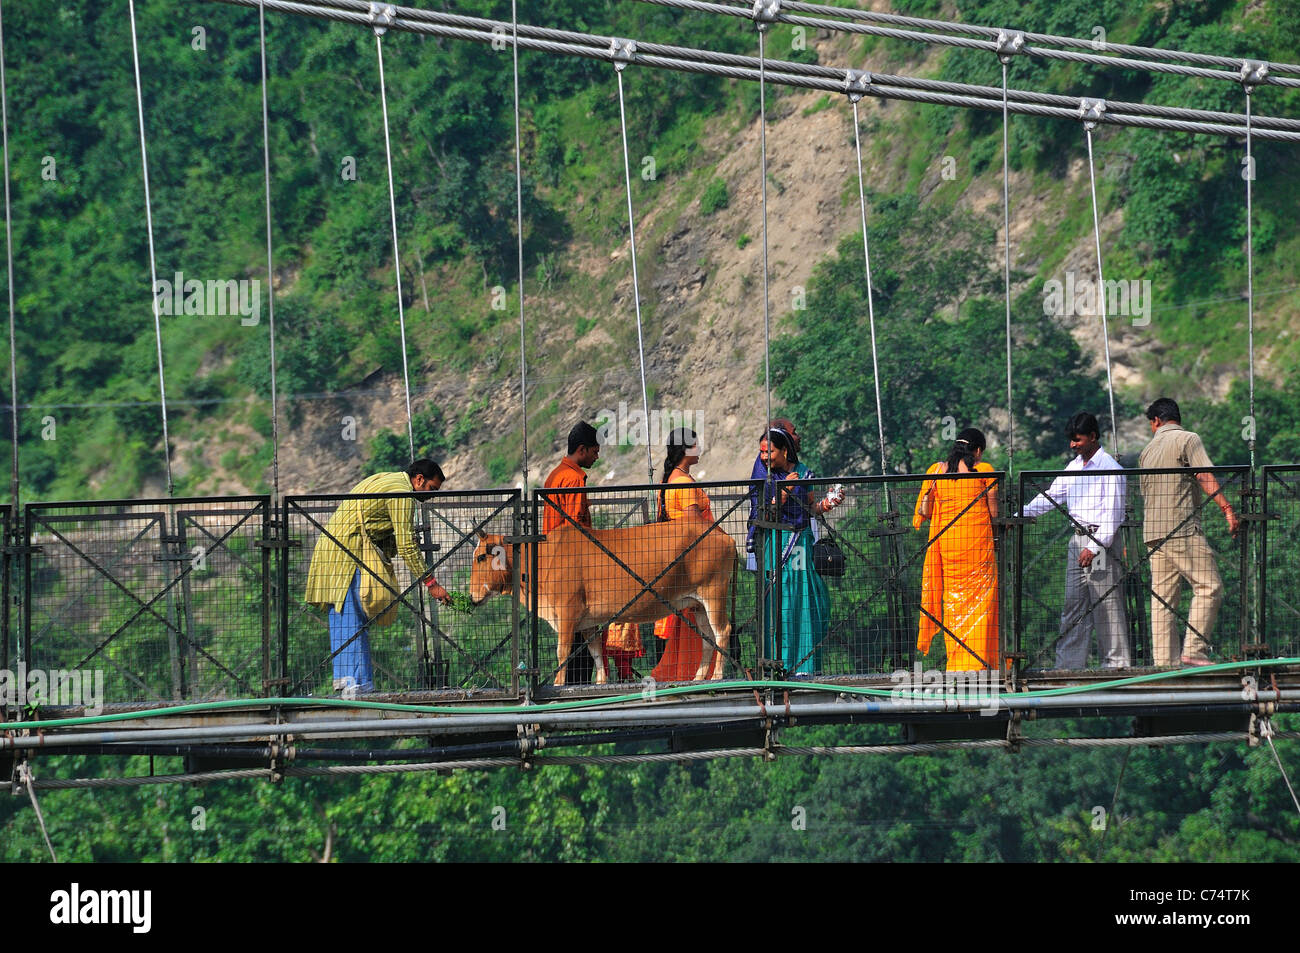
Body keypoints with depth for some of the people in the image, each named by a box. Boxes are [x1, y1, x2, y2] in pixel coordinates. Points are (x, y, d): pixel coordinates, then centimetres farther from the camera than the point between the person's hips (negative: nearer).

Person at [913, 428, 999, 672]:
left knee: (952, 599, 8)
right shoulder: (983, 469, -1)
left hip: (945, 539, 3)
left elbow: (924, 510, 4)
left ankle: (955, 660, 6)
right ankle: (978, 659, -3)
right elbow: (994, 511, -1)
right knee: (980, 597, 2)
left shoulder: (936, 469, 6)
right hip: (977, 540, -3)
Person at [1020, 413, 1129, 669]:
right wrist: (1021, 515, 3)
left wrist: (1095, 547, -19)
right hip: (1077, 540, 8)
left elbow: (1112, 514, -13)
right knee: (1073, 605, 6)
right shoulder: (1073, 467, 16)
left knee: (1107, 605, -6)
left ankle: (1116, 663, -1)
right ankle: (1069, 664, 7)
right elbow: (1052, 496, 17)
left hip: (1102, 541, -8)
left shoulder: (1109, 468, -9)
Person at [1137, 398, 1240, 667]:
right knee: (1209, 586, -7)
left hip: (1153, 532, 7)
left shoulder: (1148, 450, 20)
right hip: (1183, 530, -7)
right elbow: (1206, 477, -13)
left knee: (1162, 599, 5)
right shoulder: (1187, 440, 0)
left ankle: (1165, 661, 0)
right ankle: (1194, 649, -19)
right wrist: (1227, 509, -19)